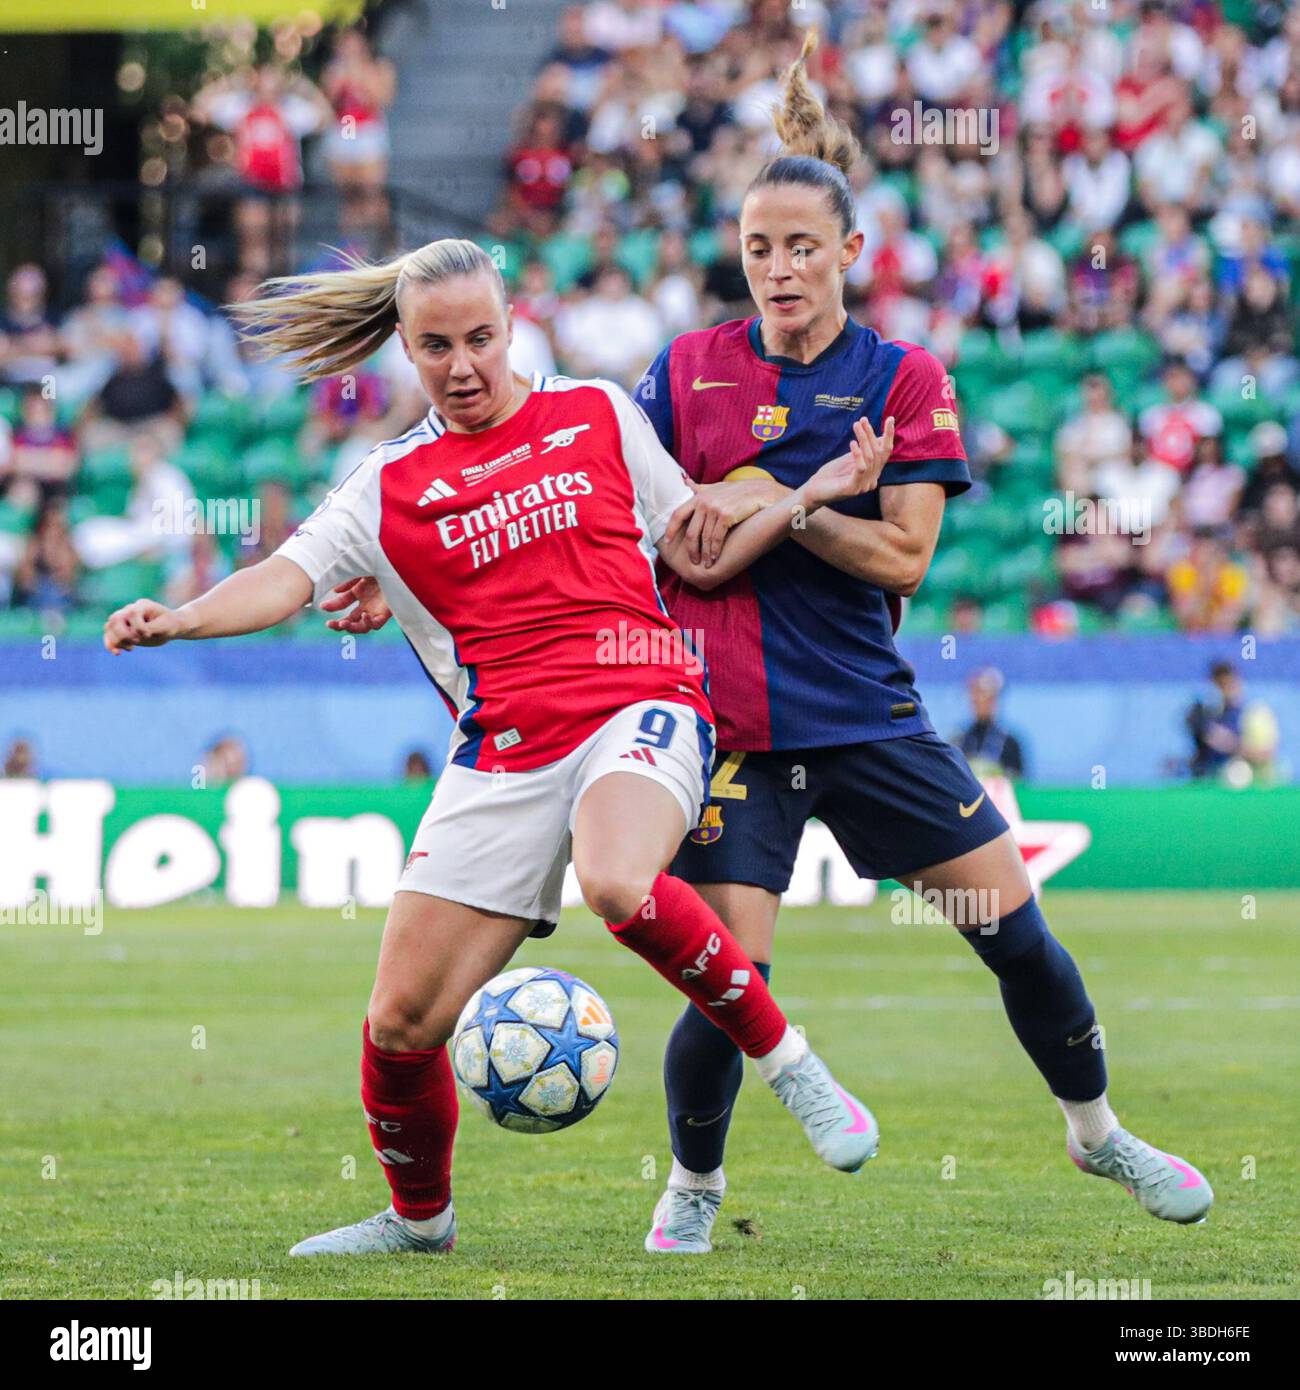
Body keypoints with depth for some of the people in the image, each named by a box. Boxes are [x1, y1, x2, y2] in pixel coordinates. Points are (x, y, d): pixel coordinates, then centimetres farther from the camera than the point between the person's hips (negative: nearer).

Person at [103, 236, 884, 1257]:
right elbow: (290, 576, -1)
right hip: (503, 748, 2)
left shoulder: (598, 414, 13)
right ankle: (419, 1216, 25)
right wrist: (180, 619, -19)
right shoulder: (391, 486, 13)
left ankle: (789, 1063, -17)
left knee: (617, 886, -37)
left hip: (640, 703, -2)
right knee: (401, 1022, -3)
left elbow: (702, 560, 16)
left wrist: (806, 501, 2)